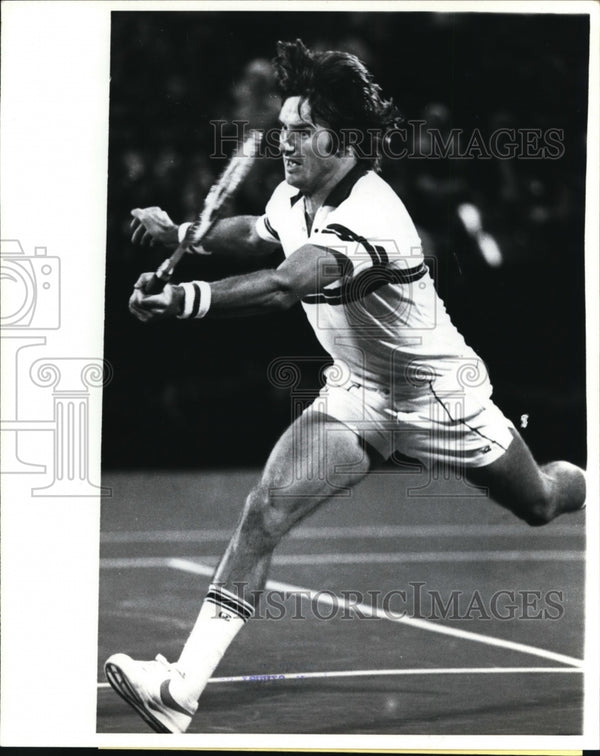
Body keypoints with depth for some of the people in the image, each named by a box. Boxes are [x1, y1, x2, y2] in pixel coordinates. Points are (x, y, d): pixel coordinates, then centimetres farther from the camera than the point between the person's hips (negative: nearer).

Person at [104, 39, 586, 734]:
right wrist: (180, 233, 2)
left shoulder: (368, 217, -34)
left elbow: (285, 286, -52)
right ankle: (182, 688, -22)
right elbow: (255, 234, 18)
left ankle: (589, 479, 56)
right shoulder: (293, 197, -8)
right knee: (264, 513, -16)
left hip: (439, 394, -6)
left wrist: (188, 299, -64)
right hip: (357, 391, 6)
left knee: (539, 505, 17)